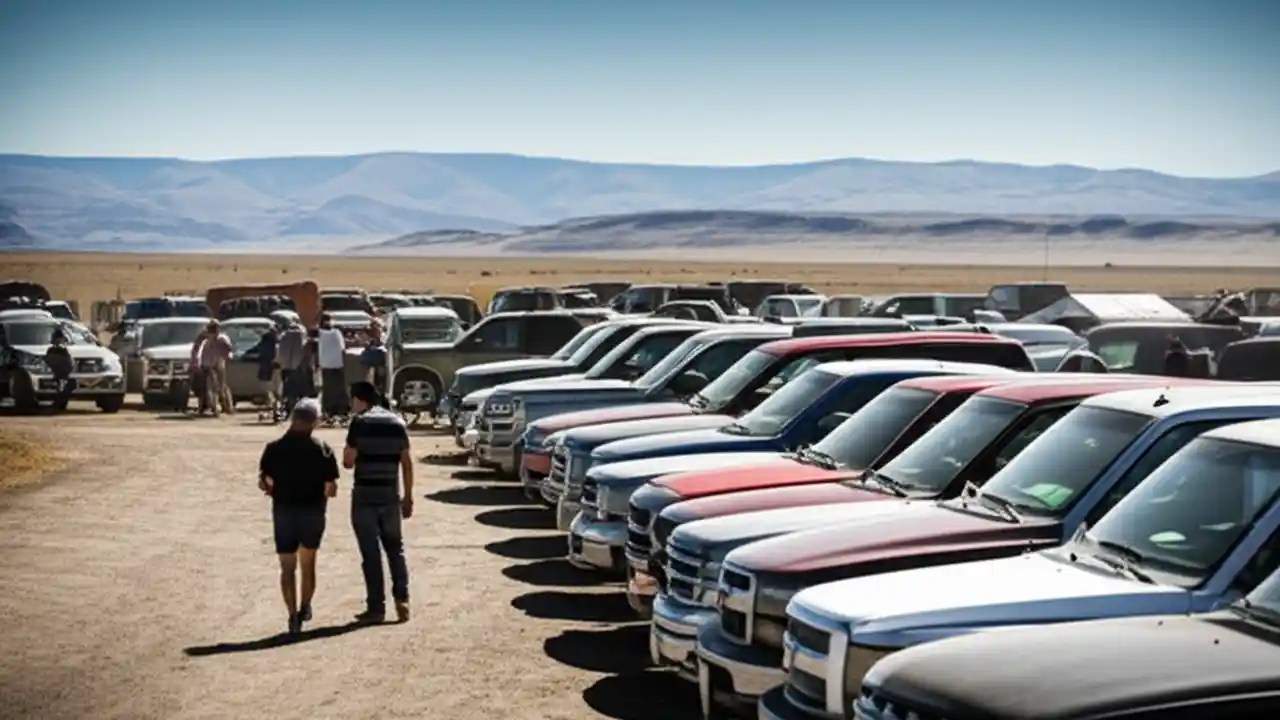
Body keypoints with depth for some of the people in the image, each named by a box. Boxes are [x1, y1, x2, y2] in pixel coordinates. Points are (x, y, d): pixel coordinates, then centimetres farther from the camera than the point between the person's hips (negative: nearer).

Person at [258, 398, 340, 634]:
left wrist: (276, 491, 11)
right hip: (313, 511, 1)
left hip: (284, 511, -1)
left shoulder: (274, 448, -6)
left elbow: (263, 483, -9)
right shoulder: (322, 449, -7)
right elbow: (332, 487, -10)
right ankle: (305, 608, 31)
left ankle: (293, 616, -2)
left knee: (288, 567, 6)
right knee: (308, 563, 20)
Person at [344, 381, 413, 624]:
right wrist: (408, 497, 12)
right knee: (395, 548, 16)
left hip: (365, 497, -4)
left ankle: (376, 607, 4)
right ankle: (402, 599, 5)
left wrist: (348, 448, 11)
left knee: (371, 553, 2)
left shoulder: (360, 422, -8)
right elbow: (406, 463, 7)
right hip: (390, 496, 4)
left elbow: (348, 461, -10)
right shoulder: (397, 422, 6)